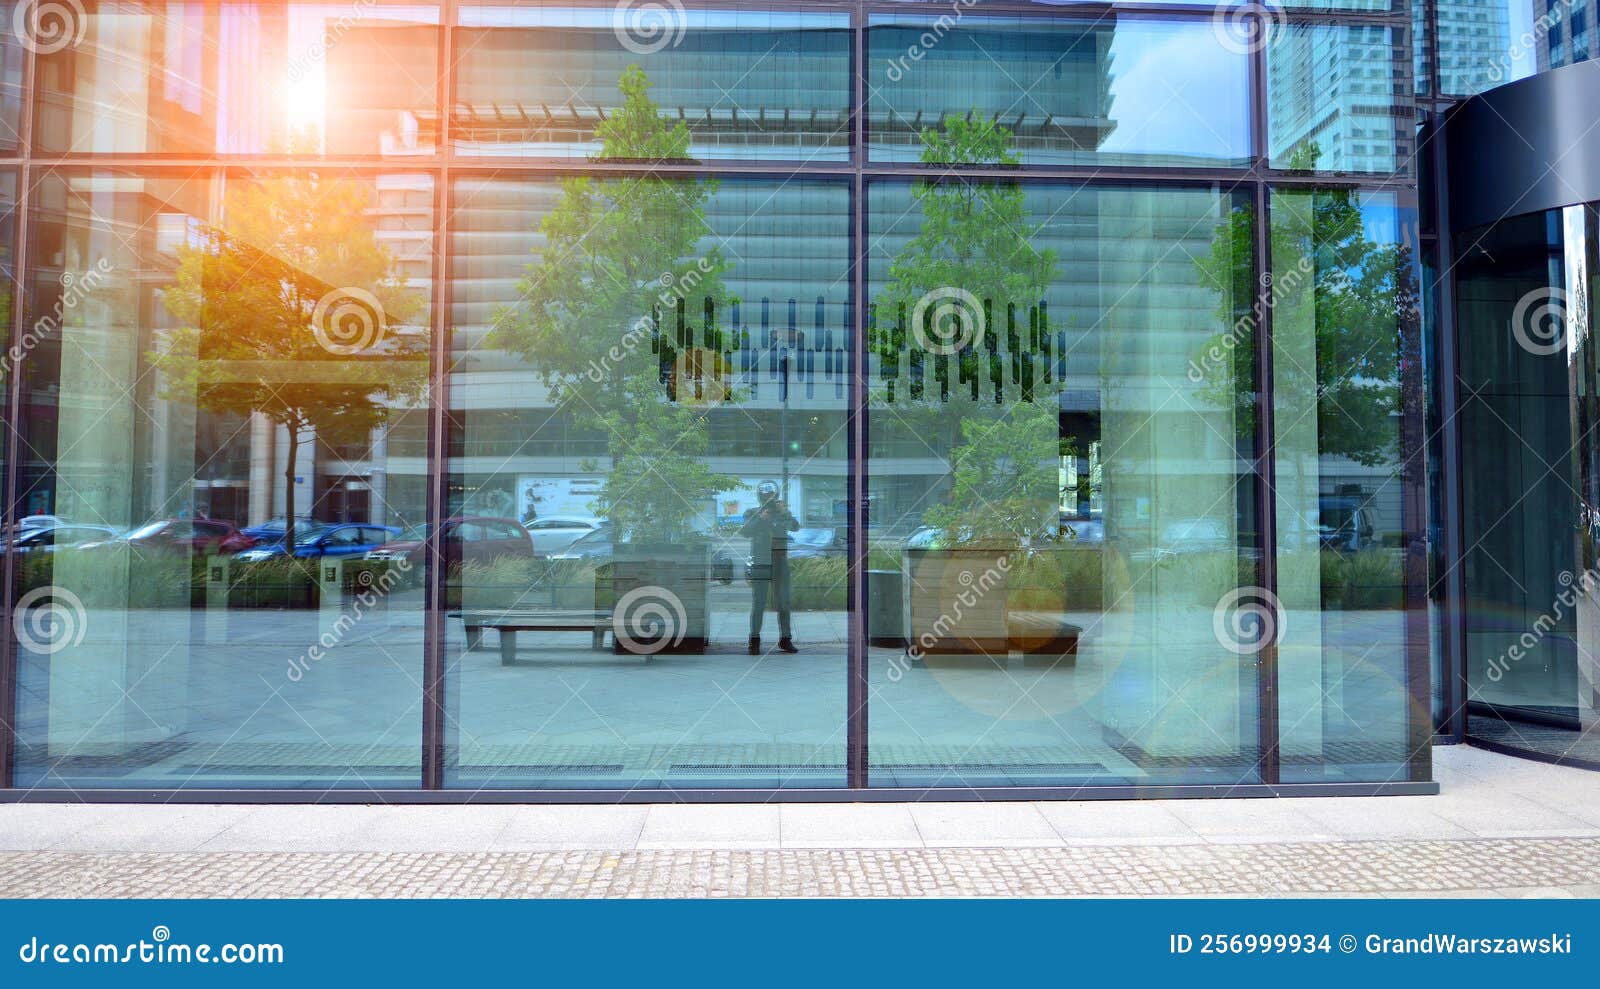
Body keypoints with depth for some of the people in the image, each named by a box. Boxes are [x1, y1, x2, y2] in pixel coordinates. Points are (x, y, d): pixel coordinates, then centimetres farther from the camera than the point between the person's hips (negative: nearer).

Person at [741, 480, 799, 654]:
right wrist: (761, 518, -24)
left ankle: (785, 639, 13)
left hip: (780, 563, 3)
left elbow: (795, 526, -7)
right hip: (760, 563, -3)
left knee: (783, 603, 6)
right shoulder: (752, 513, 4)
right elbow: (744, 531, -11)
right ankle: (754, 641, -3)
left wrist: (784, 513, -24)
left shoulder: (783, 513, 10)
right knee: (758, 603, -5)